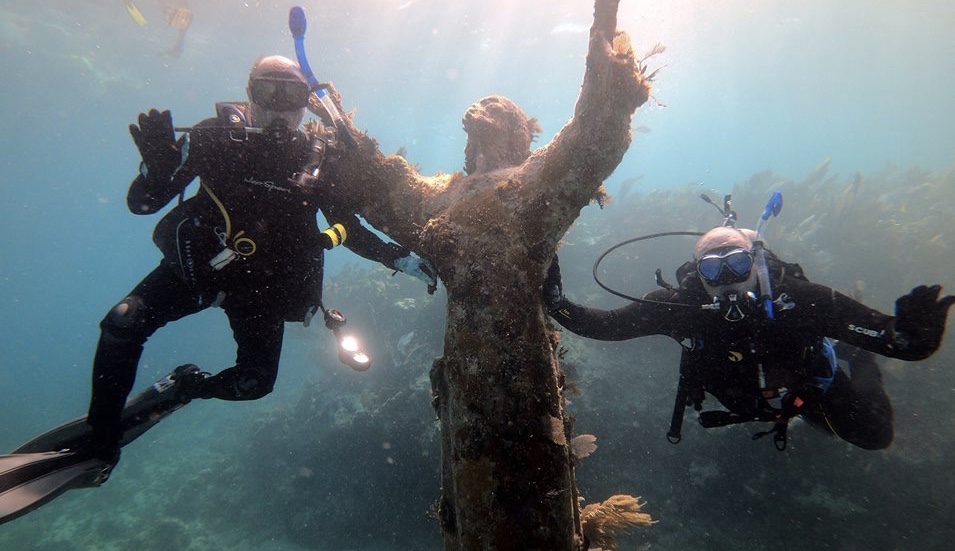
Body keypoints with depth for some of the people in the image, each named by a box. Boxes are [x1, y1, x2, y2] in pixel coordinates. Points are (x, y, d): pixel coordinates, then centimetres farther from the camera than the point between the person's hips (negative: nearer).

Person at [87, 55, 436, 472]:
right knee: (124, 323, -20)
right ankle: (101, 438, 7)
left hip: (264, 284, 1)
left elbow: (348, 228, 3)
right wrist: (159, 162, -32)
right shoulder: (218, 136, -11)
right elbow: (141, 203, -10)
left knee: (256, 382, -4)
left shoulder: (318, 156, -6)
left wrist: (400, 258, -7)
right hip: (198, 262, -1)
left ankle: (183, 387, 30)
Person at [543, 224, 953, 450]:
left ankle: (854, 355, 39)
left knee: (874, 436, 16)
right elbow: (603, 325, -36)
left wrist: (910, 336, -64)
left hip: (807, 384, -2)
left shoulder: (794, 297, -40)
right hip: (742, 399, 2)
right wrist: (557, 304, -51)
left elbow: (888, 336, -41)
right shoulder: (679, 304, -37)